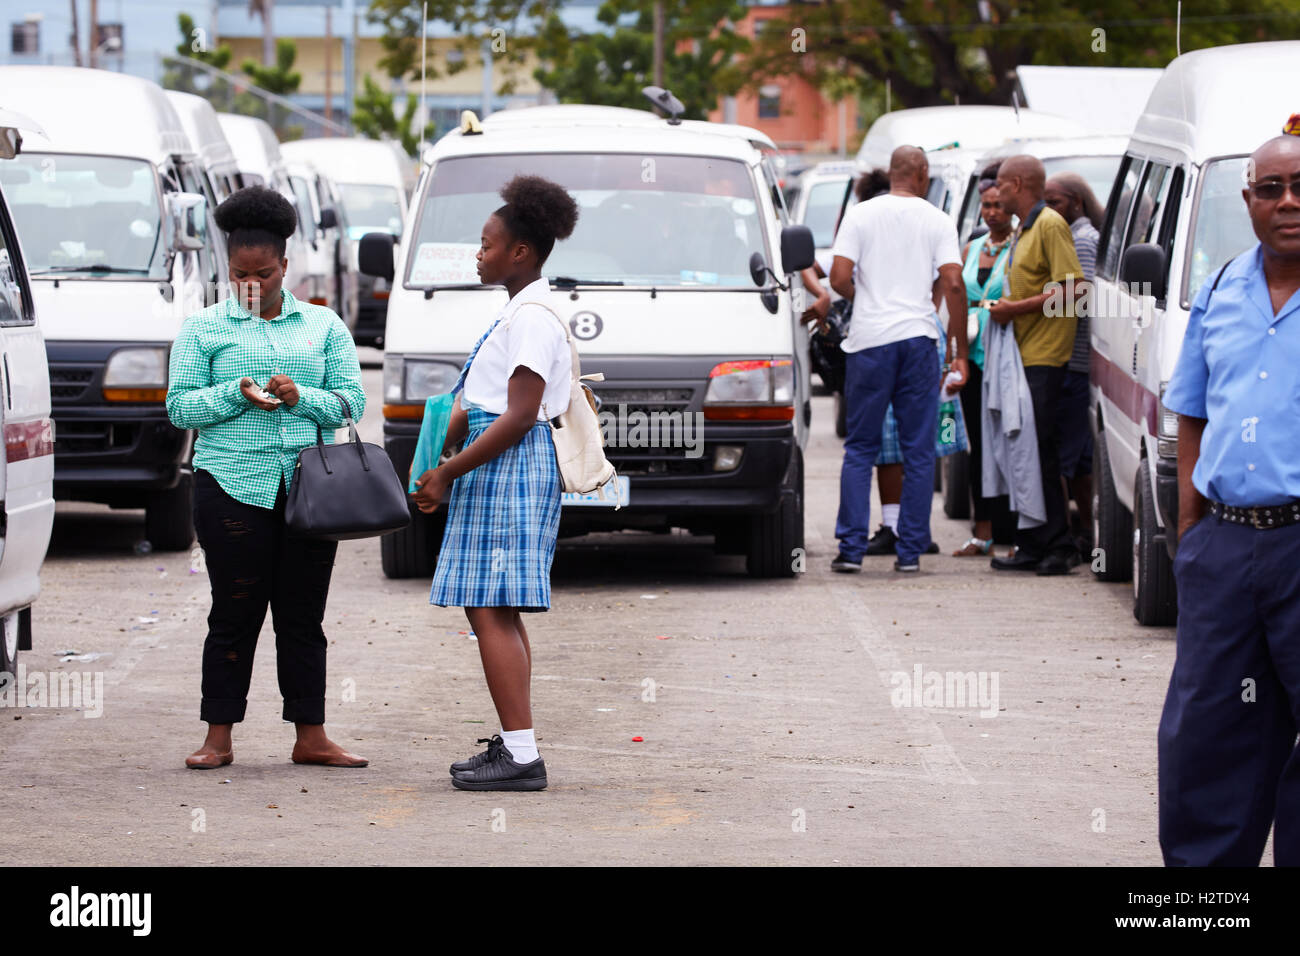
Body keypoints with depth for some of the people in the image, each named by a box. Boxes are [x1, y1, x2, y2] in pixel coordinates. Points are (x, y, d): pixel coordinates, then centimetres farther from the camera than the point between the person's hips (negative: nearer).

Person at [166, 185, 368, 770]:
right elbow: (180, 407, 2)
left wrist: (301, 397, -11)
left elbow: (352, 401, 7)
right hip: (233, 484, -2)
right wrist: (236, 394, -13)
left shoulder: (324, 326, 13)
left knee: (303, 616, 5)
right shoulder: (203, 328, 8)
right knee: (235, 613, -2)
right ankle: (219, 738, 5)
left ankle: (311, 737, 10)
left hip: (311, 489, 2)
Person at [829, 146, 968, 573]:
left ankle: (851, 546, 0)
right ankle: (910, 550, 5)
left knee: (860, 449, 7)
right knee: (918, 451, 6)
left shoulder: (860, 215, 3)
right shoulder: (937, 221, 3)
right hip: (919, 338, 0)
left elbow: (839, 277, -6)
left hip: (869, 340, 0)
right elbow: (952, 284, -5)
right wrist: (960, 351, 1)